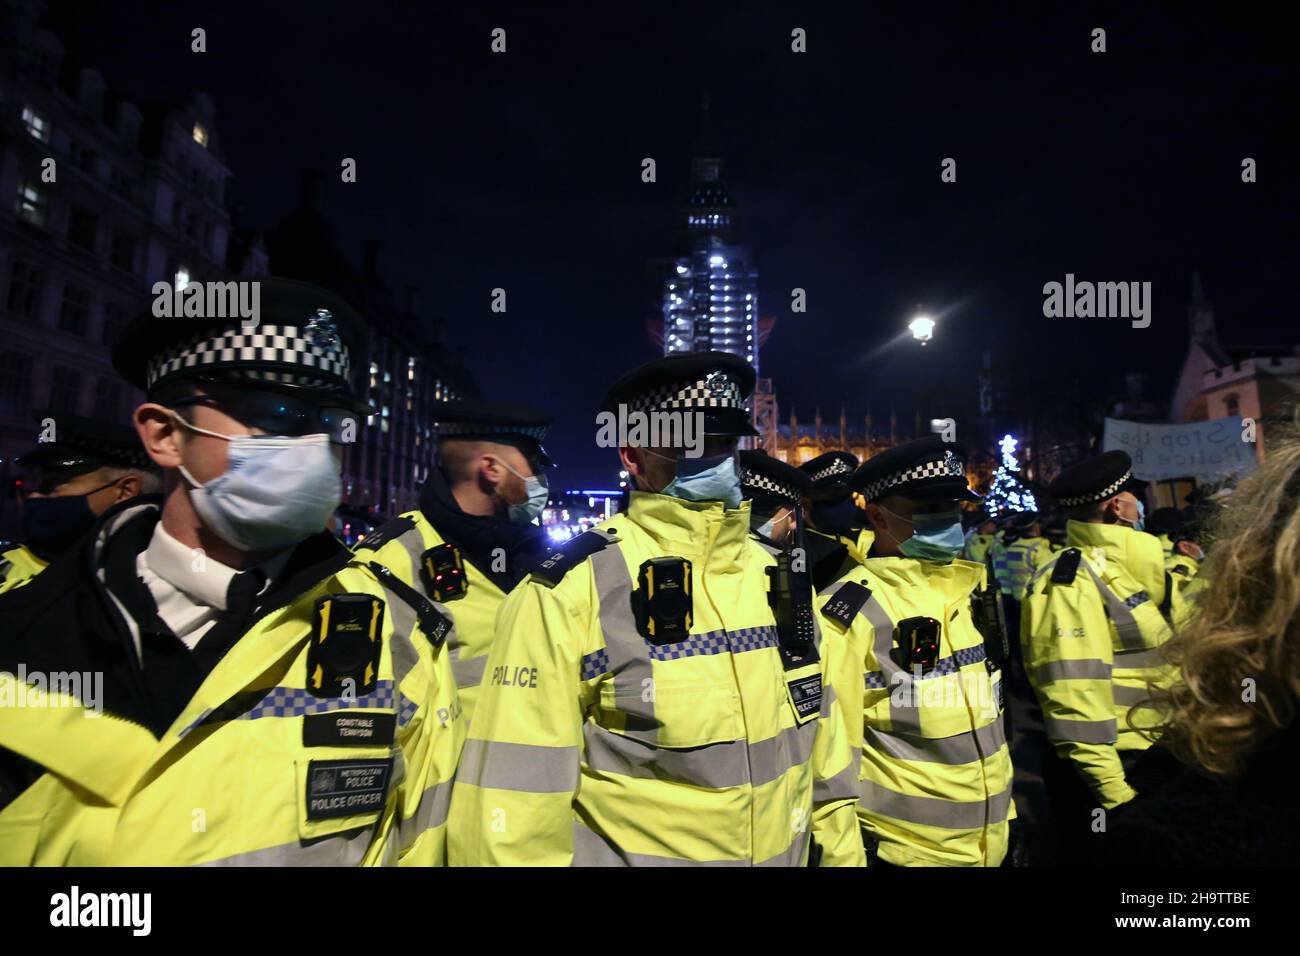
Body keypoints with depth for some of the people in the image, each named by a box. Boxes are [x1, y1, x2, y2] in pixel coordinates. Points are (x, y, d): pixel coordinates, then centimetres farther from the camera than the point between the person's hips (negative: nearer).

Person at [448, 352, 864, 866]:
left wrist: (842, 851, 9)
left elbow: (822, 743, 7)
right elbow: (516, 806, -19)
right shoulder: (569, 590, -21)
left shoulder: (775, 577, -2)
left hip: (786, 852, 6)